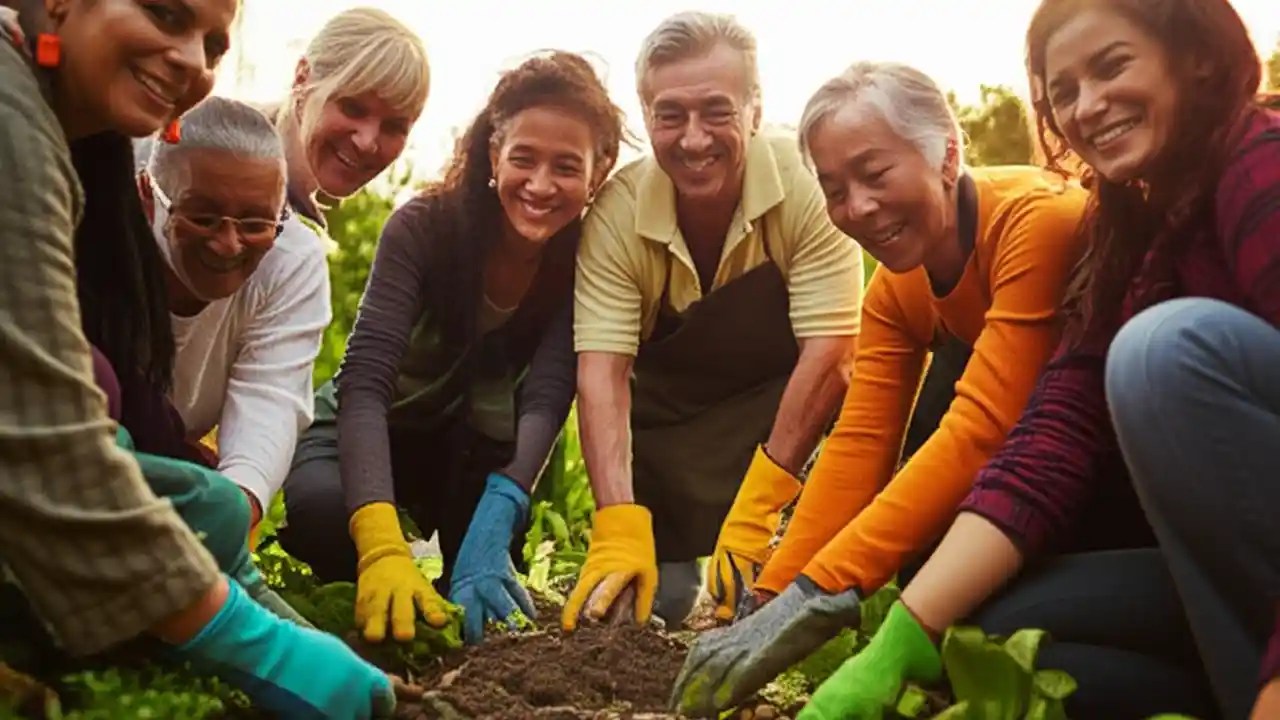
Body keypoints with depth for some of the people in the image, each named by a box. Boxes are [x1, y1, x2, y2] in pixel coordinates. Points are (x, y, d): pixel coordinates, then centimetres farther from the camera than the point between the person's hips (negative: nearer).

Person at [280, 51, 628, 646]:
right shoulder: (423, 227, -25)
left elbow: (546, 399, -32)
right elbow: (366, 381, -36)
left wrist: (494, 526, -51)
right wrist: (382, 546, -52)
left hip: (475, 451, 2)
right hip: (367, 433, -1)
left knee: (493, 406, -34)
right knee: (325, 509, -36)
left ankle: (473, 597, -14)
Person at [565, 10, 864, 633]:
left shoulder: (807, 183, -27)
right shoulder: (616, 214, -22)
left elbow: (828, 352, -28)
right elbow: (601, 368, -26)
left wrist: (754, 511, -31)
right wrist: (618, 526, -39)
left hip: (791, 396, -1)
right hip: (670, 412, 1)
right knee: (652, 600, -13)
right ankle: (671, 572, 18)